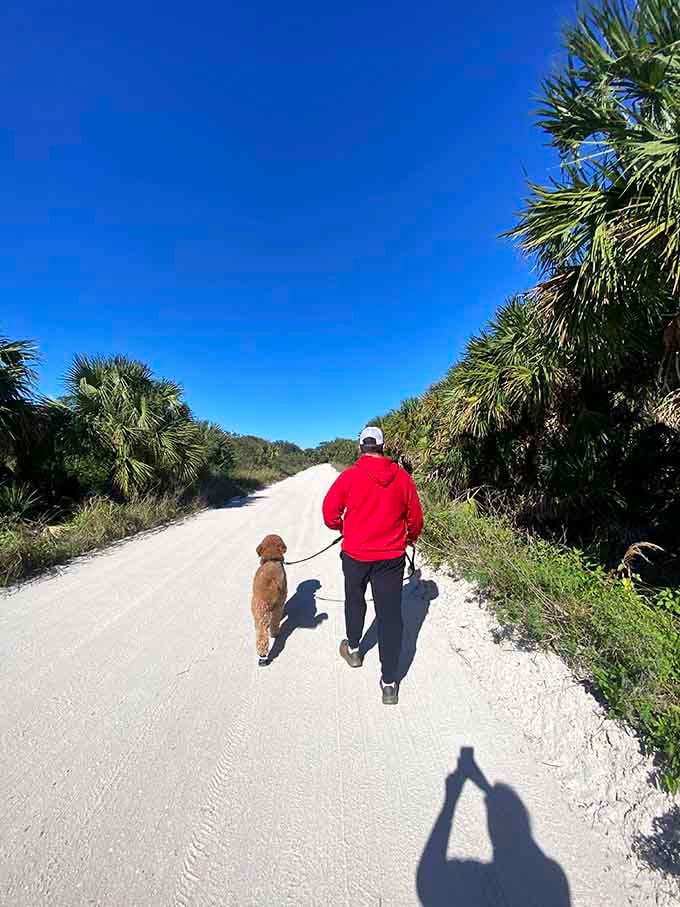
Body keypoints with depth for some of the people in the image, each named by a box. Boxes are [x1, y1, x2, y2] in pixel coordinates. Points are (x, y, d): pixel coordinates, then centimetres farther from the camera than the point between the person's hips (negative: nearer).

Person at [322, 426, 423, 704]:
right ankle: (390, 682, 17)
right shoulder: (402, 477, -6)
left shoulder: (349, 476, -12)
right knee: (390, 613, 9)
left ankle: (353, 649, 46)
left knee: (354, 601, 24)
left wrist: (340, 527, 14)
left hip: (355, 554, 0)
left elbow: (329, 511, -8)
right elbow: (415, 517, 2)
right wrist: (411, 538, 22)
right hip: (392, 556, 1)